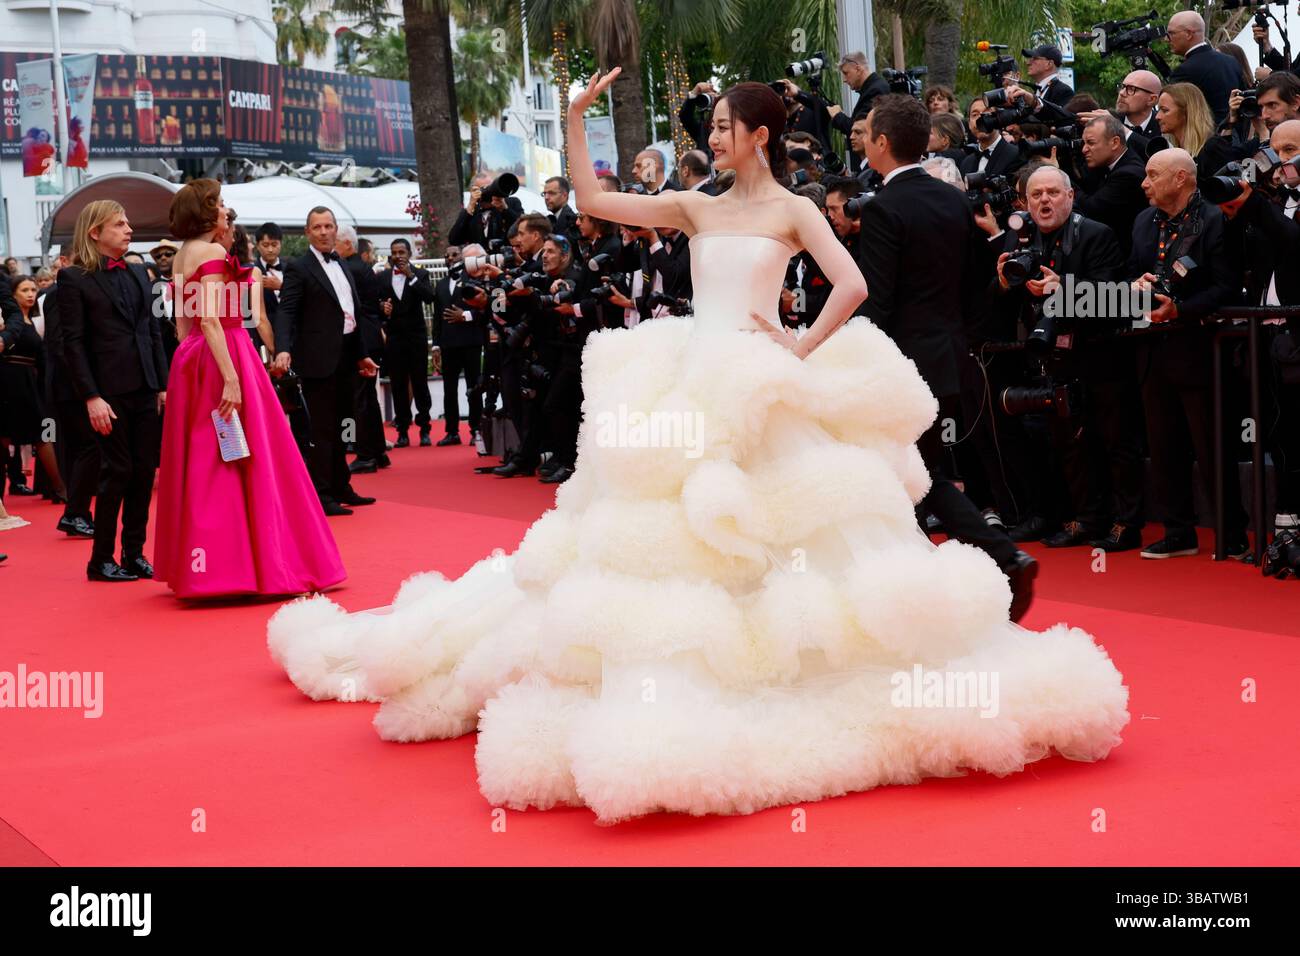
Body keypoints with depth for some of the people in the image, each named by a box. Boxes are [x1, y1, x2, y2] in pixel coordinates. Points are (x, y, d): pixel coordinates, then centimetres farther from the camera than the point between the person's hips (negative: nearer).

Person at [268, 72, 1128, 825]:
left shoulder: (794, 209, 0)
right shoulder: (698, 208, 13)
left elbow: (853, 286, -11)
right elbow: (592, 201, 8)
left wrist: (801, 350, -12)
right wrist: (577, 119, 6)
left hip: (760, 390, -5)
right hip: (691, 385, 5)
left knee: (770, 537, -5)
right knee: (674, 537, 4)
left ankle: (788, 660, 5)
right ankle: (679, 679, 12)